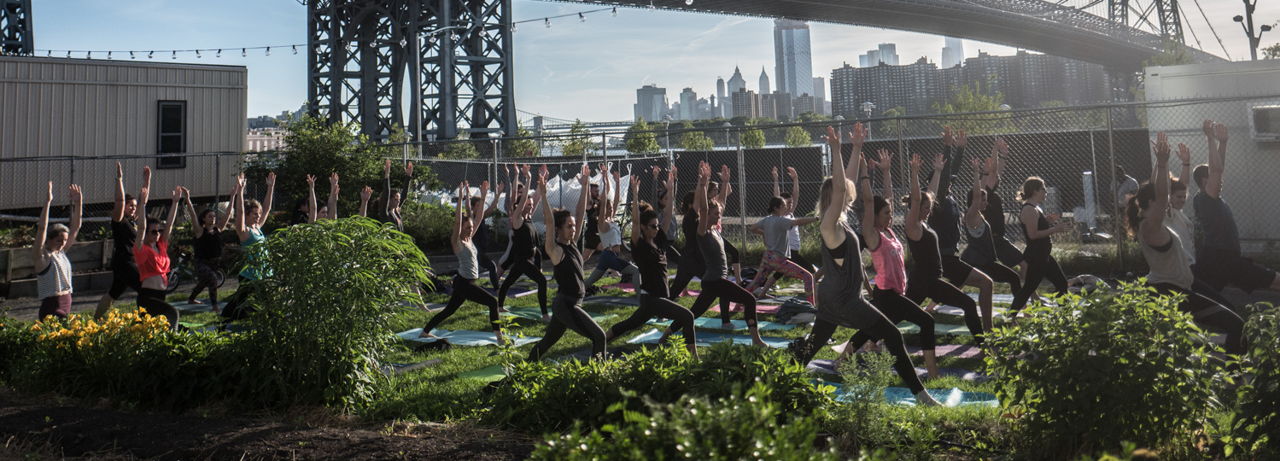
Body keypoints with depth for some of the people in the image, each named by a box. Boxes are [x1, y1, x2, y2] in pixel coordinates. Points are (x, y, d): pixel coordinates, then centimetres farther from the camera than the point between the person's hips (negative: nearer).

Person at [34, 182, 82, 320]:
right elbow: (42, 229, -17)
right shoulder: (42, 256, -5)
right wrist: (47, 202, -22)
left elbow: (75, 228, 12)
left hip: (66, 305, 7)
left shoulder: (61, 252, 11)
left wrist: (78, 203, 5)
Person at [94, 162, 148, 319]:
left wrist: (147, 180, 16)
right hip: (122, 263, -9)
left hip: (132, 263, 9)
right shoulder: (118, 220, -8)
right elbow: (120, 200, -21)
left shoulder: (133, 220, 12)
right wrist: (119, 179, -22)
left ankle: (95, 320, 25)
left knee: (114, 293, 16)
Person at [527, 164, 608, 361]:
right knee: (598, 336, -12)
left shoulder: (572, 244, 7)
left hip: (569, 304, 9)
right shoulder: (555, 251, -14)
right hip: (566, 305, -9)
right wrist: (543, 193, -34)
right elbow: (549, 222, -27)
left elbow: (580, 214, 9)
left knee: (547, 341, 20)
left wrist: (584, 186, 8)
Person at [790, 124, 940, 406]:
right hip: (844, 300, -10)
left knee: (813, 344, 16)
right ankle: (920, 394, -1)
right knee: (893, 336, -5)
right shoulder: (831, 224, -19)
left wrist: (857, 147, 11)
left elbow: (849, 180, 12)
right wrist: (836, 150, -34)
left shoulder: (840, 219, 6)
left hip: (832, 297, 10)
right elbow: (839, 187, -32)